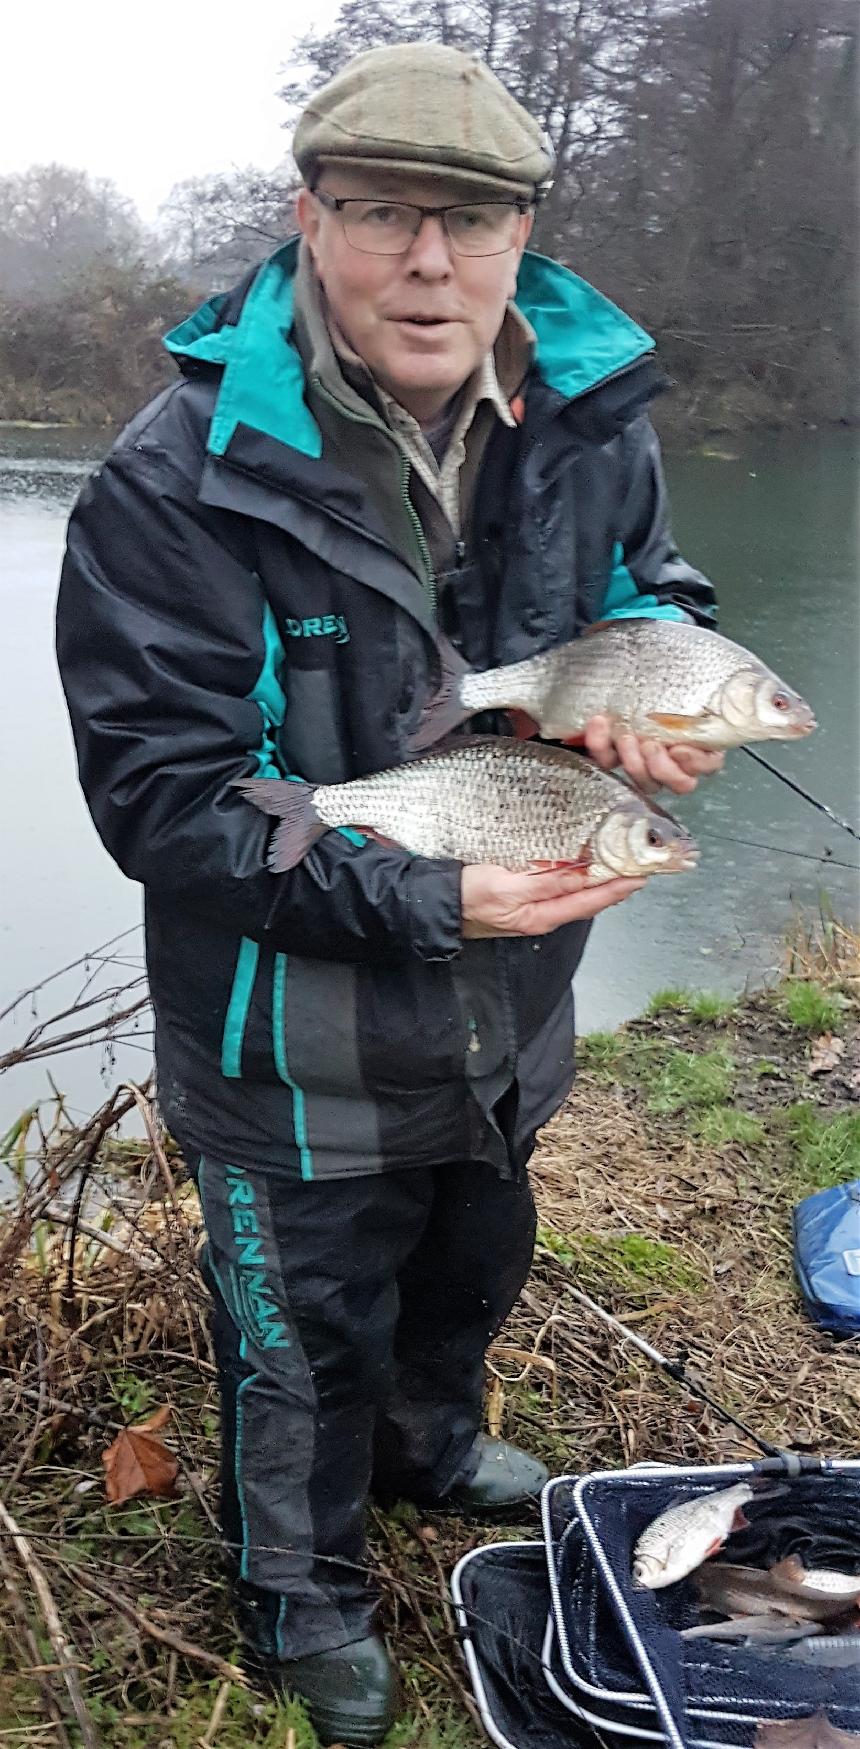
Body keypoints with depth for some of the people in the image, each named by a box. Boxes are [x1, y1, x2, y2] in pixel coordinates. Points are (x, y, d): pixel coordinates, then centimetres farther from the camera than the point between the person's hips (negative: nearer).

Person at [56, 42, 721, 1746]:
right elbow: (160, 790, -25)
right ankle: (302, 1588, 48)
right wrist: (425, 899, -31)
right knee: (306, 1339, 18)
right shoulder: (184, 478, -25)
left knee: (474, 1266, 31)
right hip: (294, 1046, -5)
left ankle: (434, 1444, 64)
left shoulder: (589, 419, -8)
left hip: (508, 1017, 6)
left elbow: (659, 596, 9)